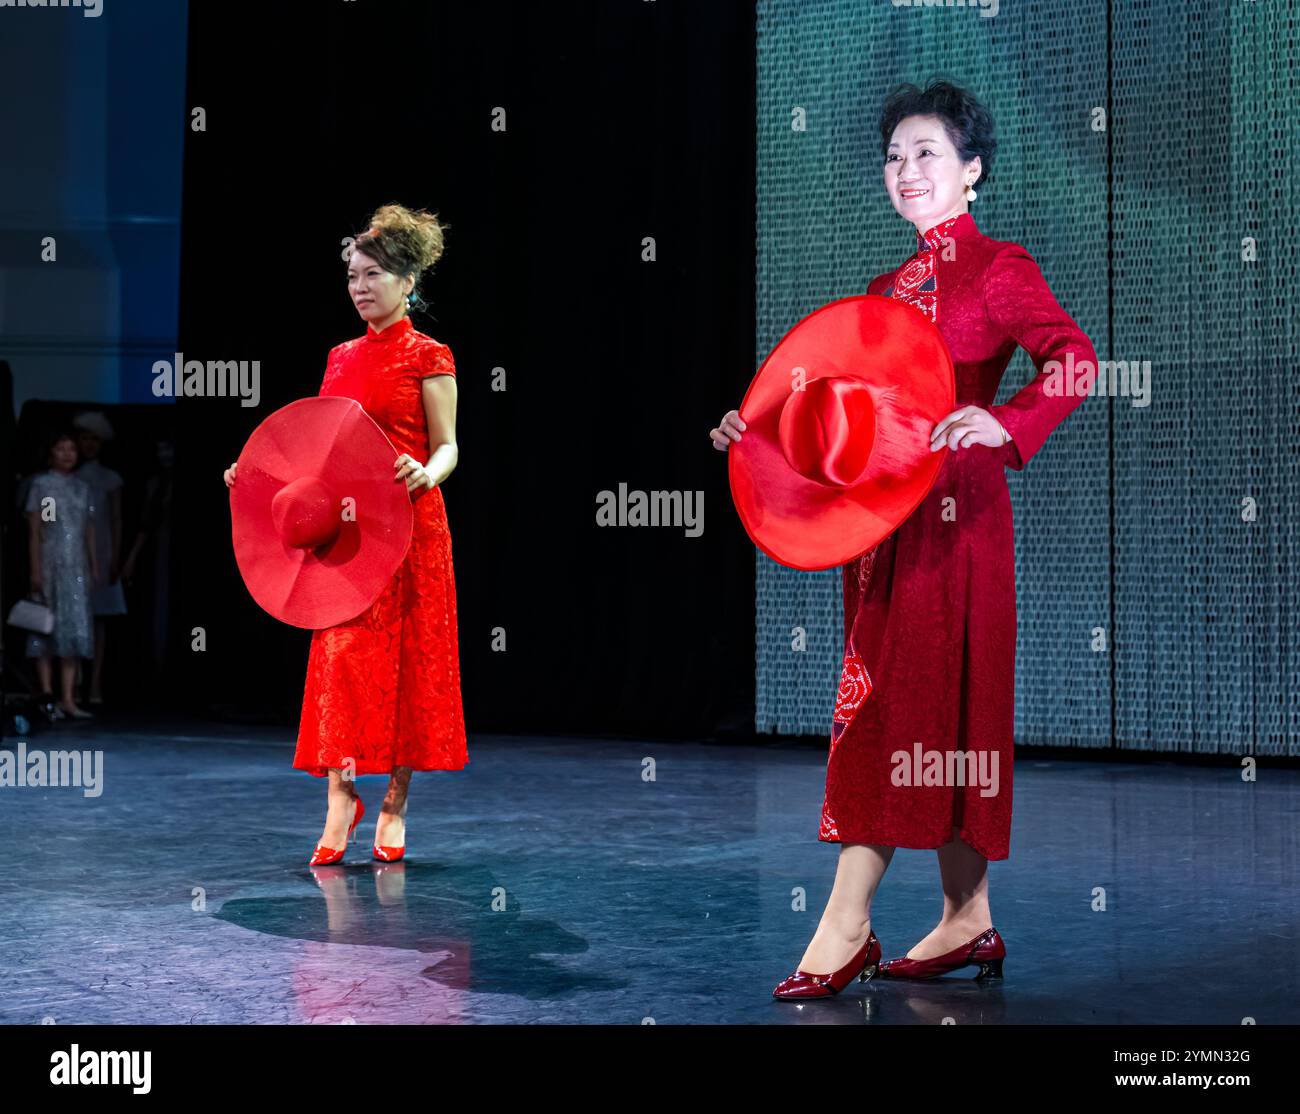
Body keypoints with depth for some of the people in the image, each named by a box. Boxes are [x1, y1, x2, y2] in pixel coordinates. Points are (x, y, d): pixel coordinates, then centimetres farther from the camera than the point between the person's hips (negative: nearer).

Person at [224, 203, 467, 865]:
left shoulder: (428, 356, -2)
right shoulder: (341, 357, 15)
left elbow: (446, 446, -5)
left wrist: (426, 475, -26)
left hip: (408, 524, -5)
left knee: (405, 659, 0)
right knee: (341, 654, -3)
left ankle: (394, 804, 8)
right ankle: (341, 794, 0)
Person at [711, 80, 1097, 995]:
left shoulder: (998, 268, -3)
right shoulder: (889, 286, 19)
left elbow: (1076, 360, -17)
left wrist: (1006, 423, -33)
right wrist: (758, 426, 6)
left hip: (952, 508, -7)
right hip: (881, 509, 7)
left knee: (895, 704, -9)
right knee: (929, 712, 8)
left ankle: (845, 929, -6)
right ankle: (969, 921, 16)